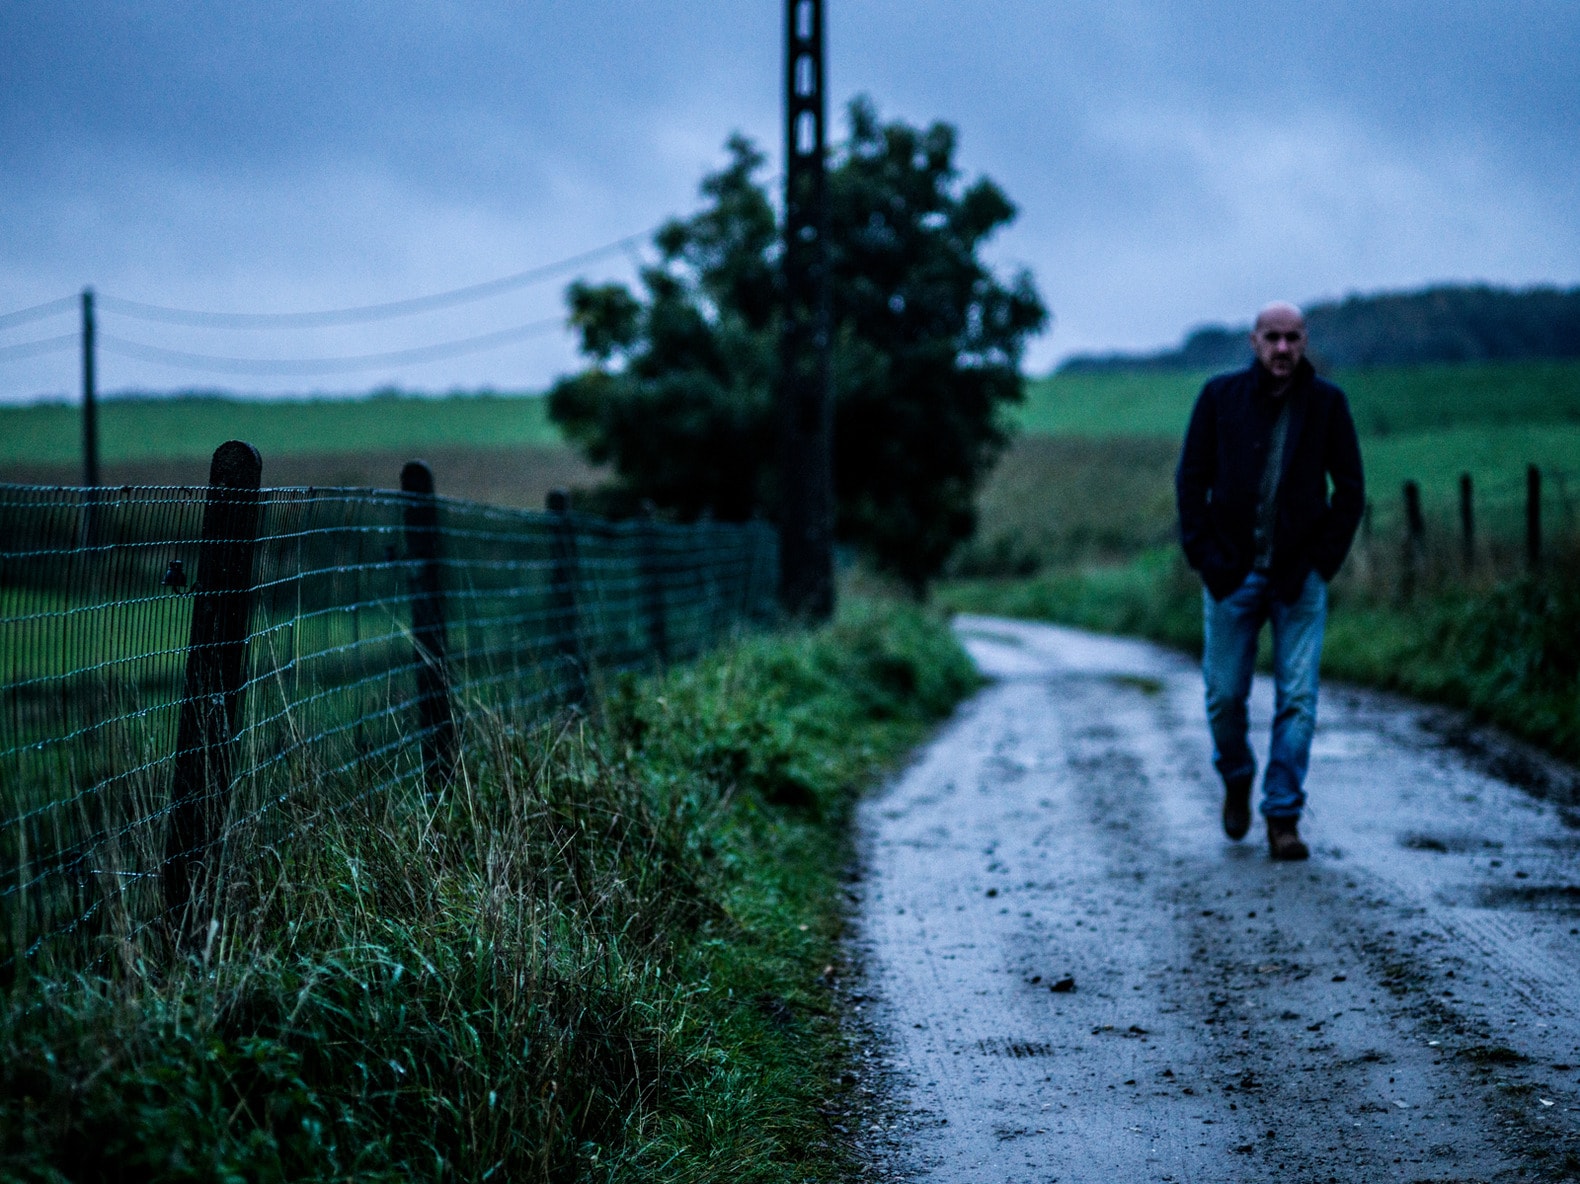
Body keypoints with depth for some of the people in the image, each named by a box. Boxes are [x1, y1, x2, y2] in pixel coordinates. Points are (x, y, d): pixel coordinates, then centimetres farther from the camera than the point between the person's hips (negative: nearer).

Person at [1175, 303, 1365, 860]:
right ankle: (1236, 779, 33)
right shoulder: (1220, 396, 0)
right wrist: (1204, 556, -5)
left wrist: (1323, 561, -4)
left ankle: (1283, 816, 2)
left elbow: (1350, 490, 4)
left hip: (1299, 577, 0)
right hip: (1231, 575, 0)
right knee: (1225, 695, 5)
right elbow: (1190, 479, 3)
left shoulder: (1327, 403, 0)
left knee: (1297, 699, -4)